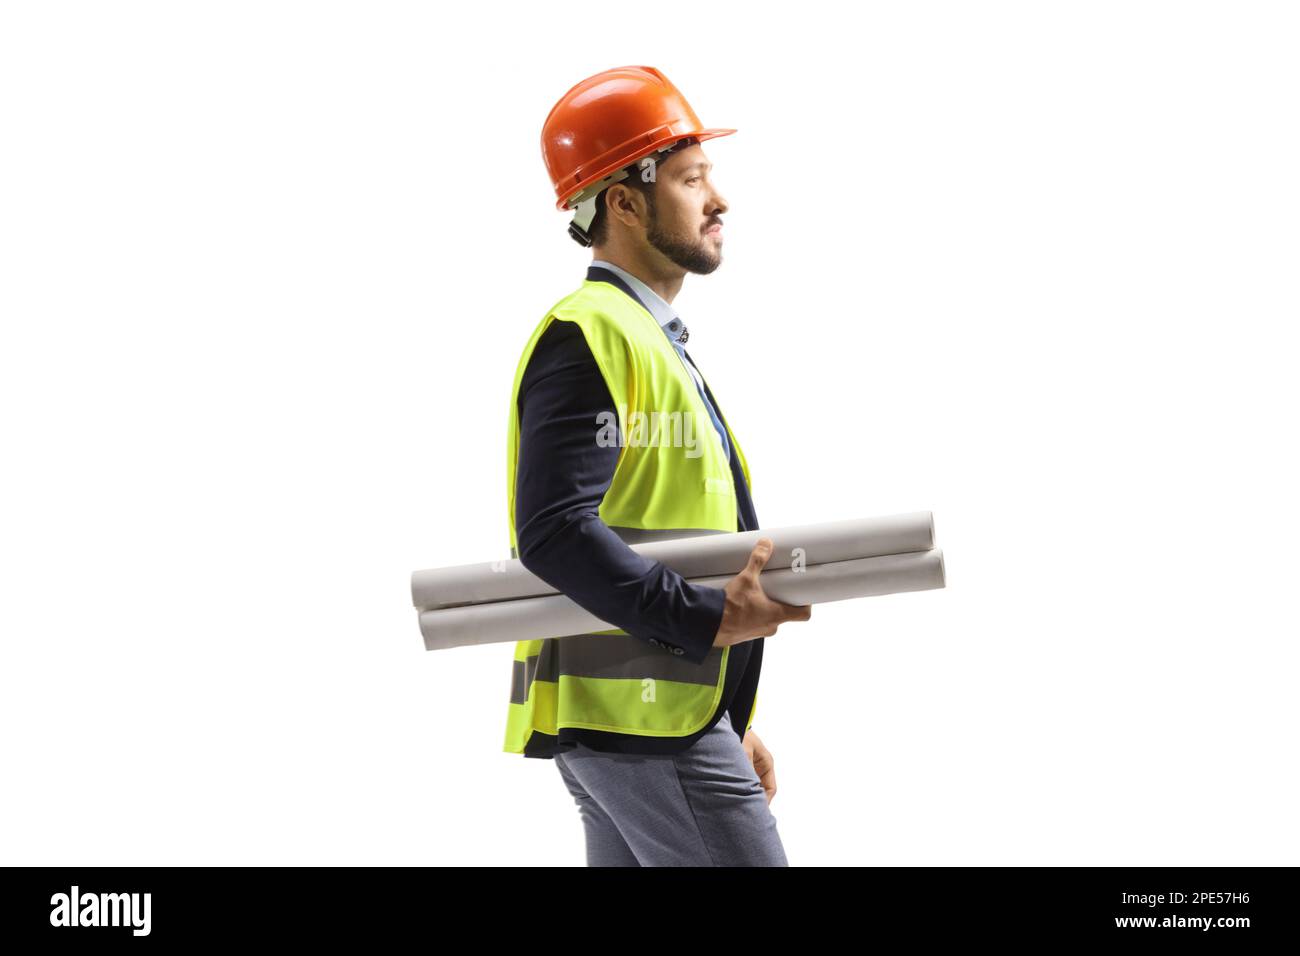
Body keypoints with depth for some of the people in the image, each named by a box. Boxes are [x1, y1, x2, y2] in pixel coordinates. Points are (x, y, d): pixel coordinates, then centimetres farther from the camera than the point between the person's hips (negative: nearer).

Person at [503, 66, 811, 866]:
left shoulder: (653, 340, 21)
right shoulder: (589, 335, -11)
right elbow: (555, 532, -23)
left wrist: (732, 722, 20)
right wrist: (707, 620, -26)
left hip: (626, 714, 10)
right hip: (639, 712, -10)